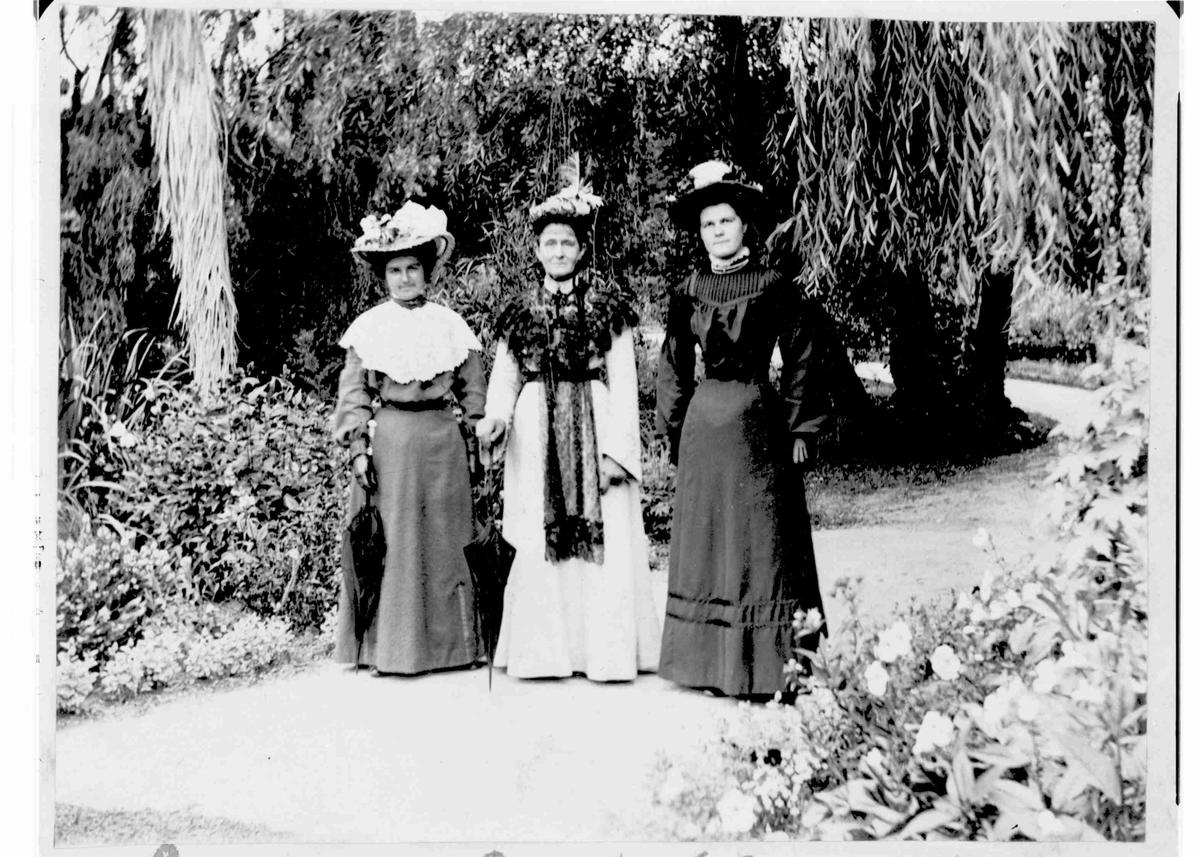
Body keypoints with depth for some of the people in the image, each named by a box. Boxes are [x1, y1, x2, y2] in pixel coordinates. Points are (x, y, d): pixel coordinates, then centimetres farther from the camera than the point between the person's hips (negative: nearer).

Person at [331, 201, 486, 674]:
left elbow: (472, 388, 10)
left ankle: (449, 641, 15)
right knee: (391, 543, 0)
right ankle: (391, 646, 7)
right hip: (388, 442, -2)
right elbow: (353, 394, 0)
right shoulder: (369, 328, 2)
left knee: (445, 541, 6)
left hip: (441, 441, 2)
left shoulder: (450, 325, 7)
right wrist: (358, 448, -7)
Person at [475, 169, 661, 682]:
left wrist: (618, 448, -9)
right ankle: (546, 651, 10)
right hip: (537, 437, 2)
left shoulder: (608, 306, 4)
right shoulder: (521, 311, 11)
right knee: (539, 545, 2)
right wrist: (495, 419, -12)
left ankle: (607, 650, 4)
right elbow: (504, 375, 9)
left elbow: (623, 380, 0)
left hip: (595, 428, -2)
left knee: (604, 540, -4)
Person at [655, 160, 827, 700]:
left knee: (761, 545, 0)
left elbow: (800, 358, 2)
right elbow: (674, 367, 13)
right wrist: (674, 431, 9)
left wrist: (800, 428, -2)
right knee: (705, 545, 6)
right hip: (704, 424, 3)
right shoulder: (686, 294, 7)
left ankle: (768, 666, 7)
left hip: (758, 421, -3)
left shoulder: (773, 288, -1)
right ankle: (714, 664, 15)